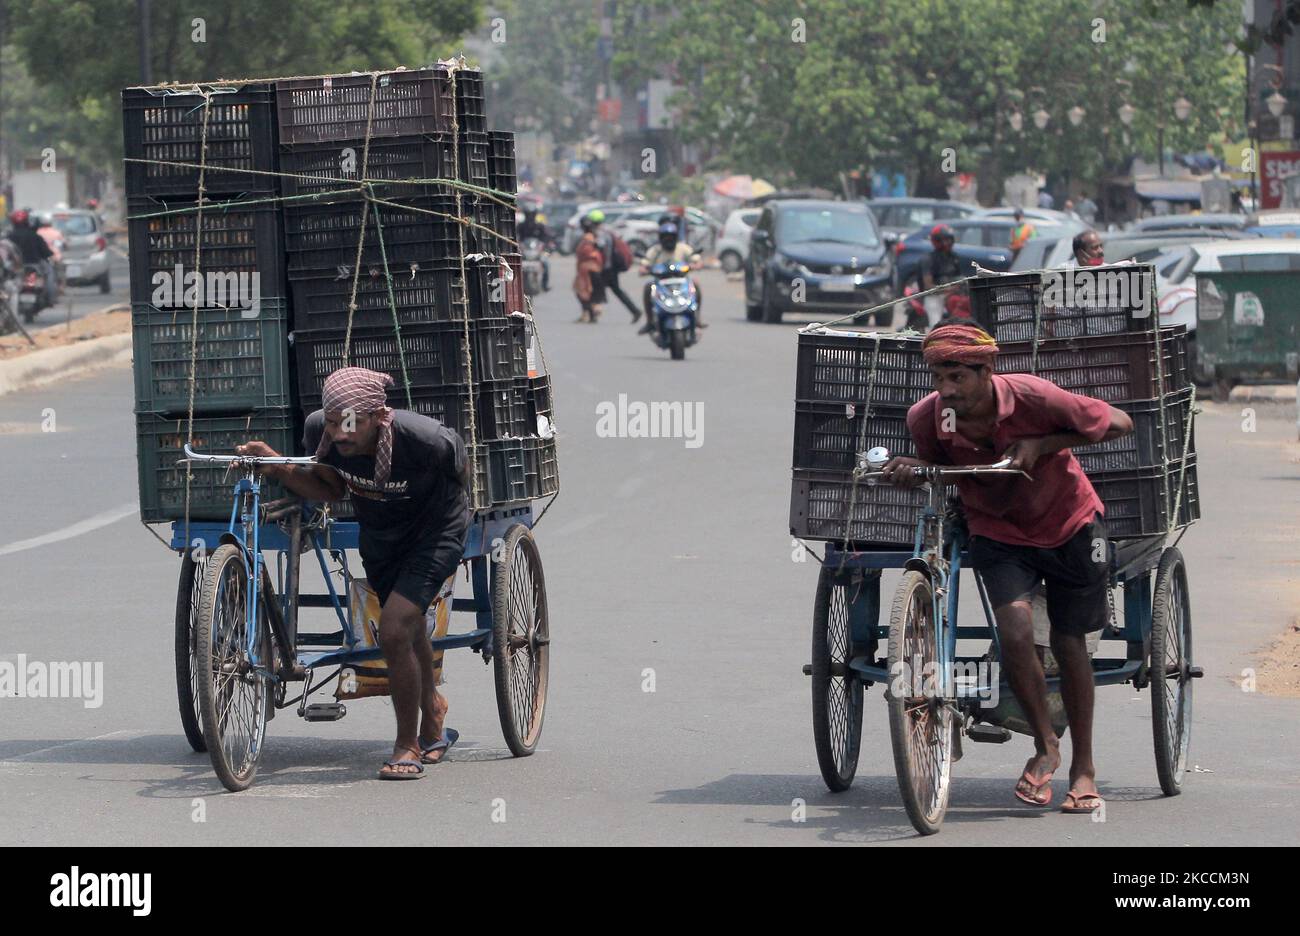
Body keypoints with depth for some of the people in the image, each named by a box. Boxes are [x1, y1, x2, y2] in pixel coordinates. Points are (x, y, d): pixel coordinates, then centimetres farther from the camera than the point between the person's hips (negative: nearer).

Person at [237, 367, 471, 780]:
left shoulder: (425, 439, -36)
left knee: (394, 632, -20)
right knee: (407, 628, 24)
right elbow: (330, 487, -4)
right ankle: (432, 708, 54)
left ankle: (408, 746, 0)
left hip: (434, 532, -5)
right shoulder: (318, 431, -24)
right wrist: (276, 466, -19)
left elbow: (460, 471, -12)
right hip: (378, 536, 5)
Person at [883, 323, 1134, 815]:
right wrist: (911, 472, -21)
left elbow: (1119, 423, -16)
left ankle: (1083, 767, 25)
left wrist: (1043, 444, -27)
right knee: (1015, 633, -21)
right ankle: (1044, 746, 3)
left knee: (1068, 644, 6)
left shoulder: (1033, 398, -28)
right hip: (998, 532, 1)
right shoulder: (927, 417, -20)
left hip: (1067, 526, -1)